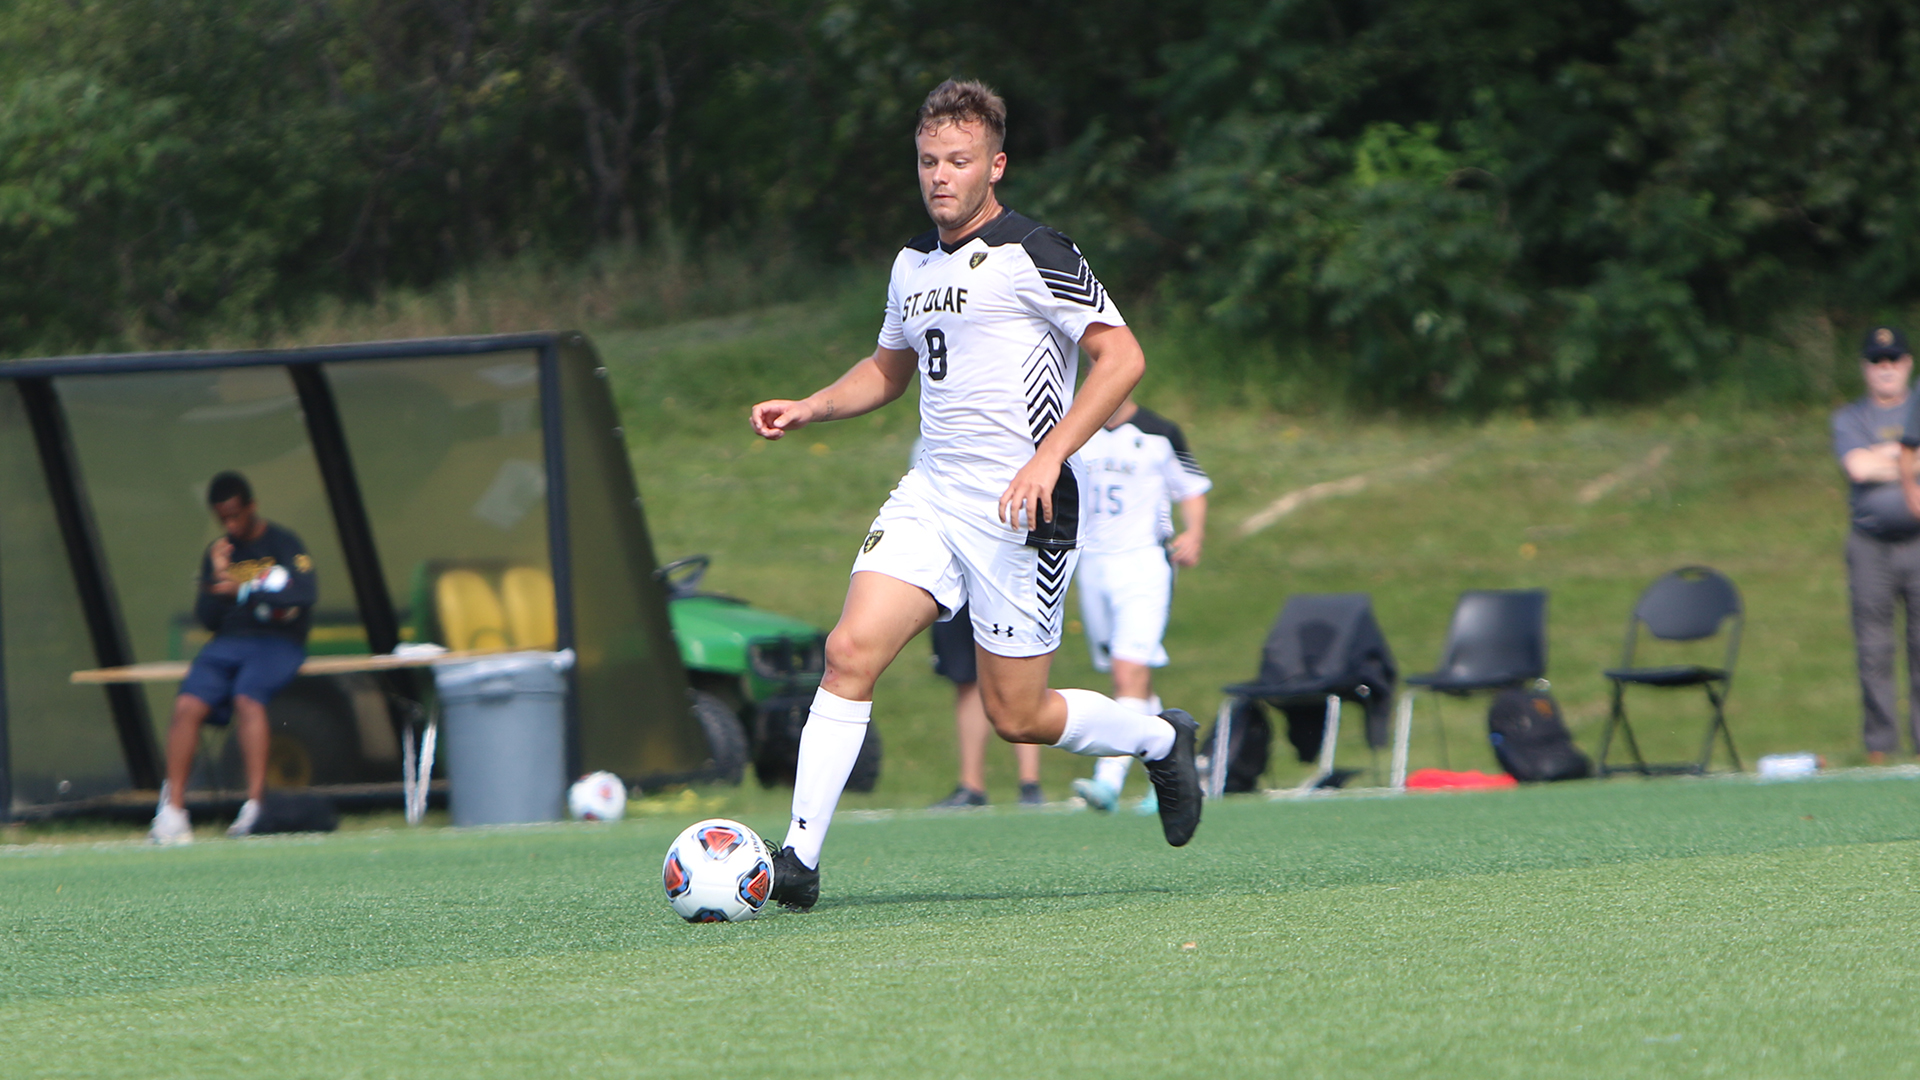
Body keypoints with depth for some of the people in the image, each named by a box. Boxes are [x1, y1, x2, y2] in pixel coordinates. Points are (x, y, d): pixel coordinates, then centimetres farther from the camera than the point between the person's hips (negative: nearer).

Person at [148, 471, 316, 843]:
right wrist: (217, 578, -3)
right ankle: (173, 807, -22)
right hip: (227, 644, 4)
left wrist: (244, 591, -19)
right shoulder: (217, 553, 18)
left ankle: (255, 802, -37)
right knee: (188, 704, -22)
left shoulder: (285, 545, 3)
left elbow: (301, 598, -13)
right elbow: (207, 619, 14)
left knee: (247, 698, -34)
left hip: (277, 644, -4)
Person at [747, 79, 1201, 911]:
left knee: (1017, 717, -1)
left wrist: (1049, 455, -22)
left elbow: (1121, 356, -13)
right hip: (930, 493, 6)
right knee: (851, 650, -13)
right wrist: (809, 409, 13)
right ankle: (800, 856, -13)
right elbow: (889, 367, 30)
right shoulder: (913, 262, 13)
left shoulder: (1033, 255, -10)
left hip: (1021, 509, -6)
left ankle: (1160, 740, 28)